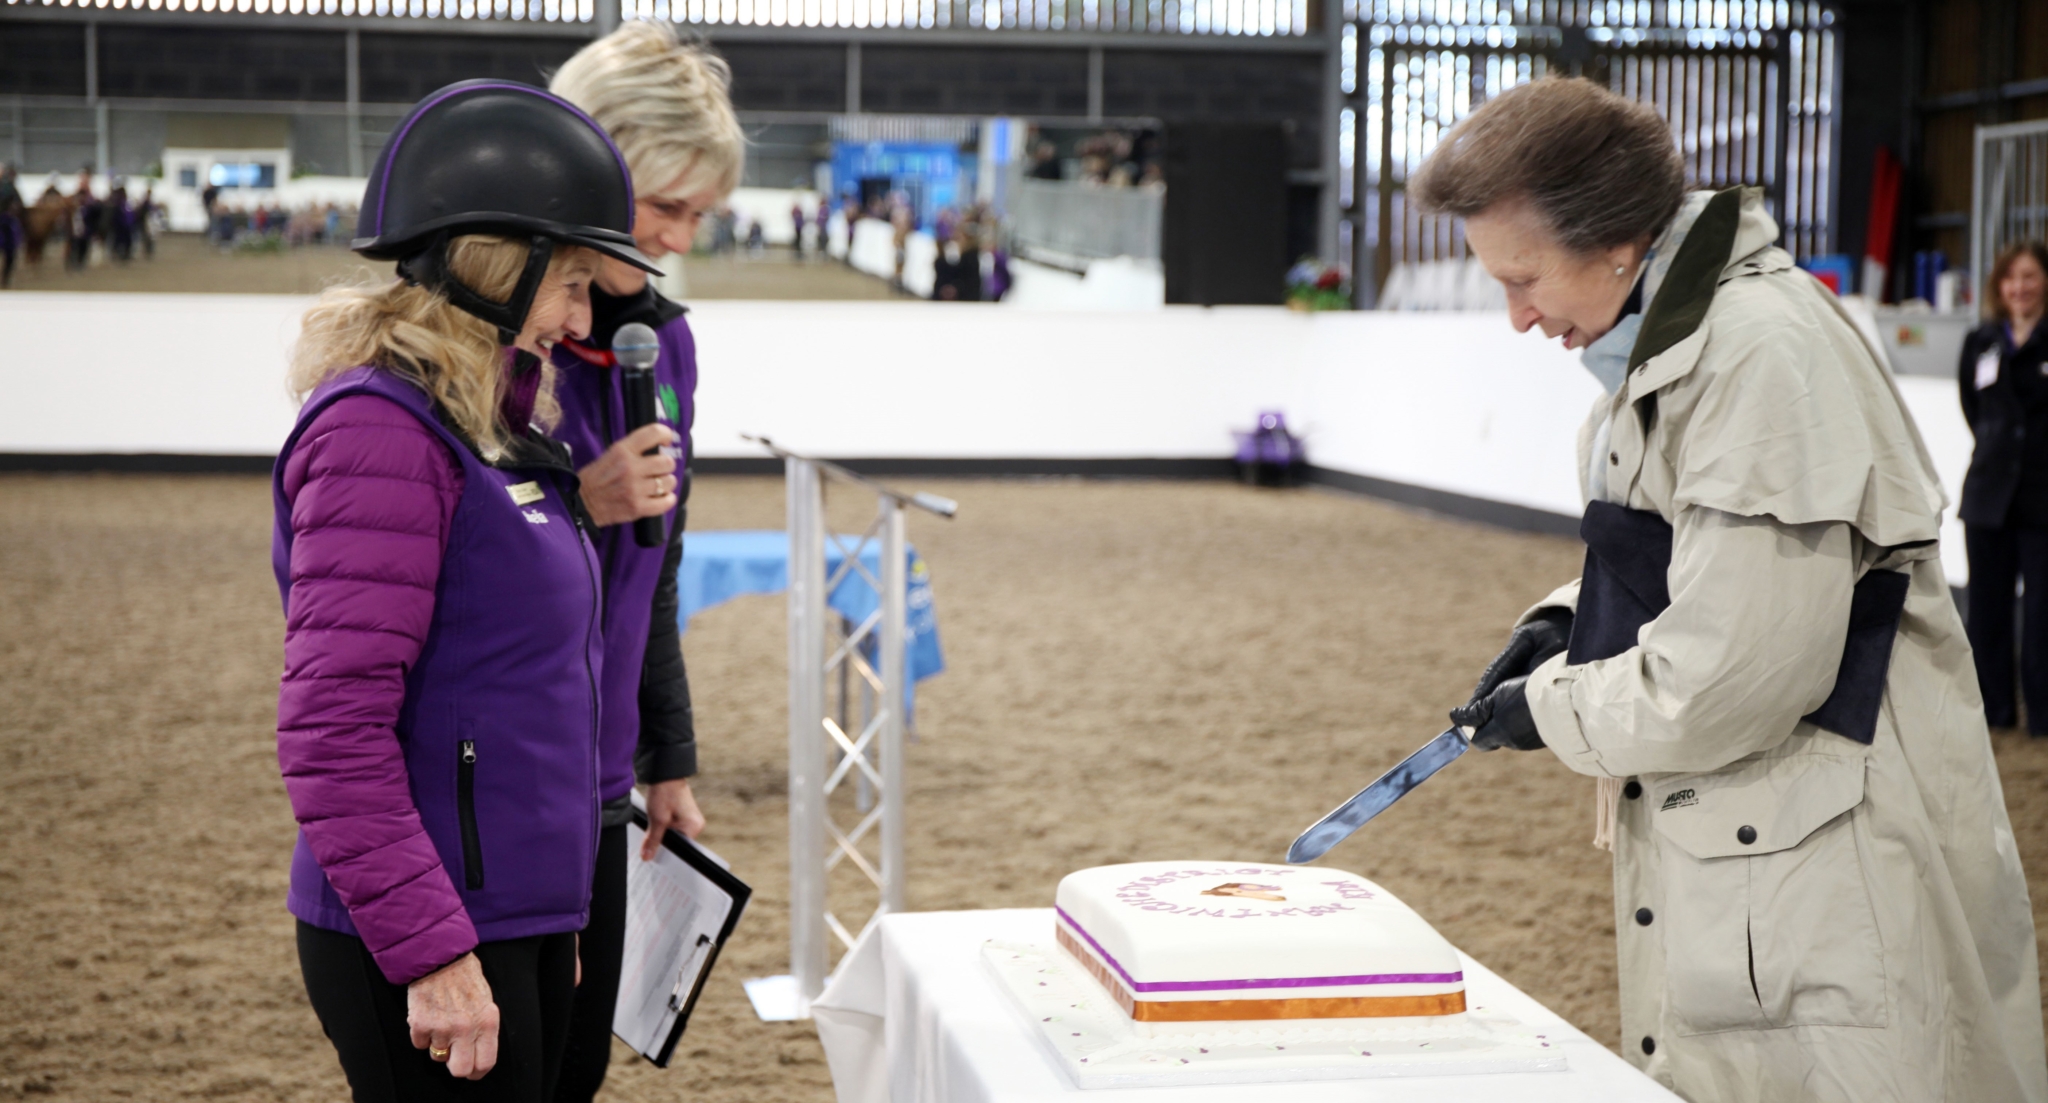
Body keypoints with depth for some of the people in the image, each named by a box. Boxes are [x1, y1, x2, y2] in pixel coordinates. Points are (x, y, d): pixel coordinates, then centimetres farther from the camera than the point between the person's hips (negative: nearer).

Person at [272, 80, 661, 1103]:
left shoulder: (488, 424, 12)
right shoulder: (383, 432, -16)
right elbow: (330, 733, -21)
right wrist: (433, 955, -21)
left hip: (517, 918, 9)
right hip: (430, 946, -9)